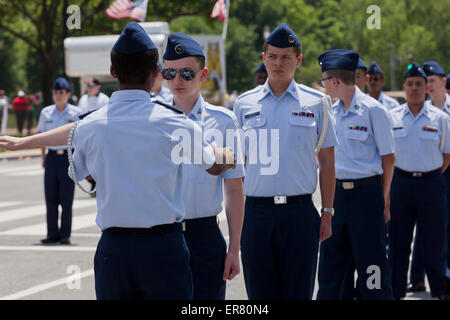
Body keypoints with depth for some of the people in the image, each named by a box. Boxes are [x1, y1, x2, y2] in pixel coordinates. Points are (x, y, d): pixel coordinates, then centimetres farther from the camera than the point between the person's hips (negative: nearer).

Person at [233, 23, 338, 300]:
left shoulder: (315, 103, 4)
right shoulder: (244, 104, 8)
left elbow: (327, 162, 8)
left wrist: (327, 213, 3)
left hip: (300, 211, -1)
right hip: (256, 212, 1)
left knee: (298, 292, 2)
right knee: (260, 293, 5)